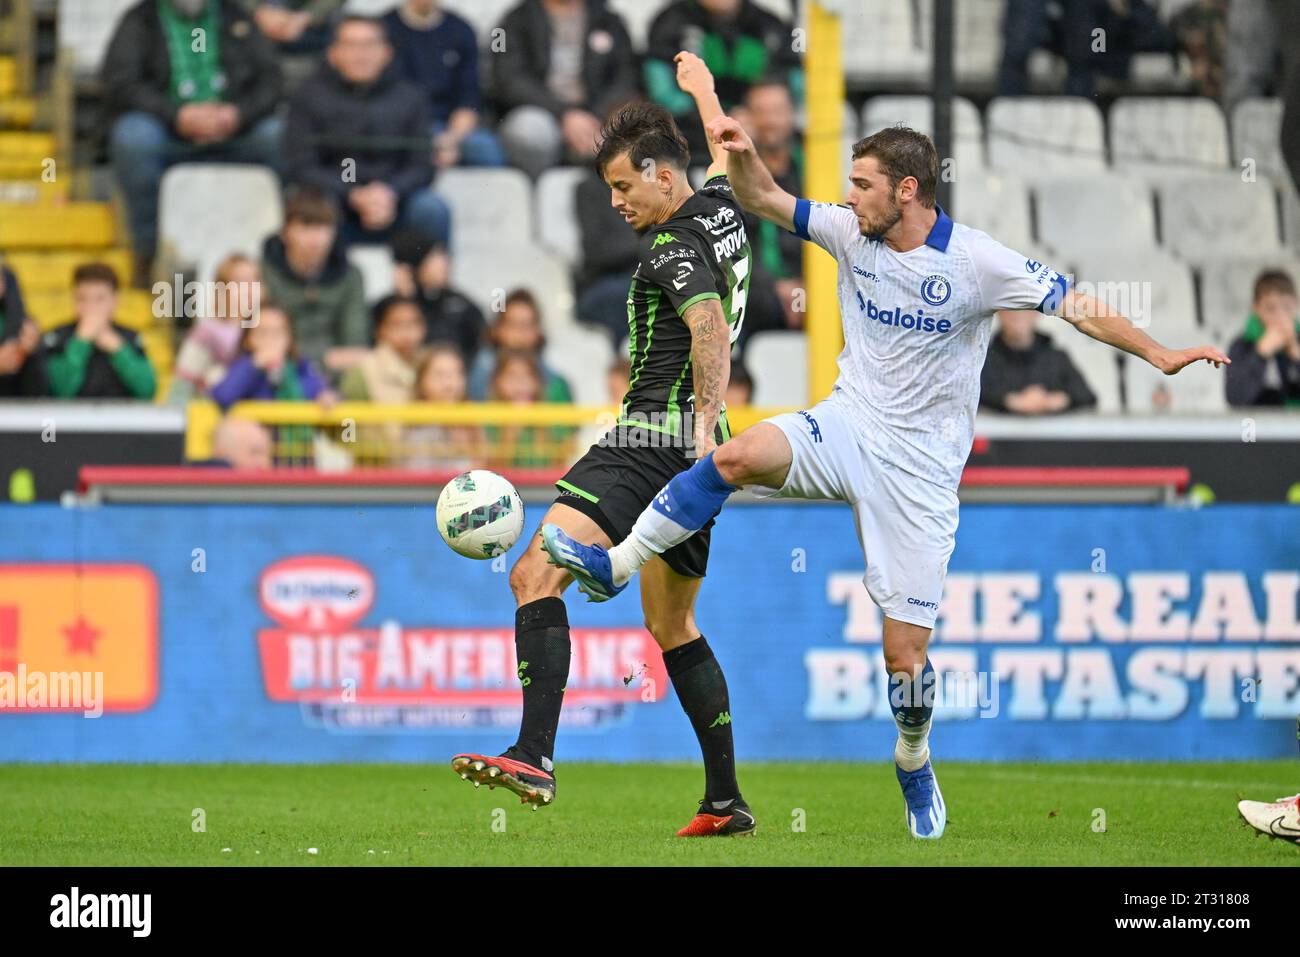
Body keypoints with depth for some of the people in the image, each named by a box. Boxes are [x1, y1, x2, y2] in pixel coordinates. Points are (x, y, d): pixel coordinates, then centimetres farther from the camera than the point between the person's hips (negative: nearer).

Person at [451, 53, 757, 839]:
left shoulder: (675, 249, -12)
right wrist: (704, 93, 53)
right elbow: (731, 162, 37)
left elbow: (711, 327, -28)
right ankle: (726, 802, 21)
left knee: (537, 573, -21)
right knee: (672, 624, 20)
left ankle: (535, 758, -36)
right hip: (694, 450, 10)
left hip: (653, 440, -10)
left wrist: (706, 418, -38)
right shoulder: (723, 211, 14)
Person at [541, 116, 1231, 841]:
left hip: (920, 466, -3)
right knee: (738, 457, -30)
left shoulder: (977, 262, -13)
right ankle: (616, 565, -23)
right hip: (848, 426, 3)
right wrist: (742, 153, -14)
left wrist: (1158, 354, -25)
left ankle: (914, 765, 27)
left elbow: (1075, 306, -14)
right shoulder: (852, 233, 1)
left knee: (906, 652, -2)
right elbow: (765, 200, 7)